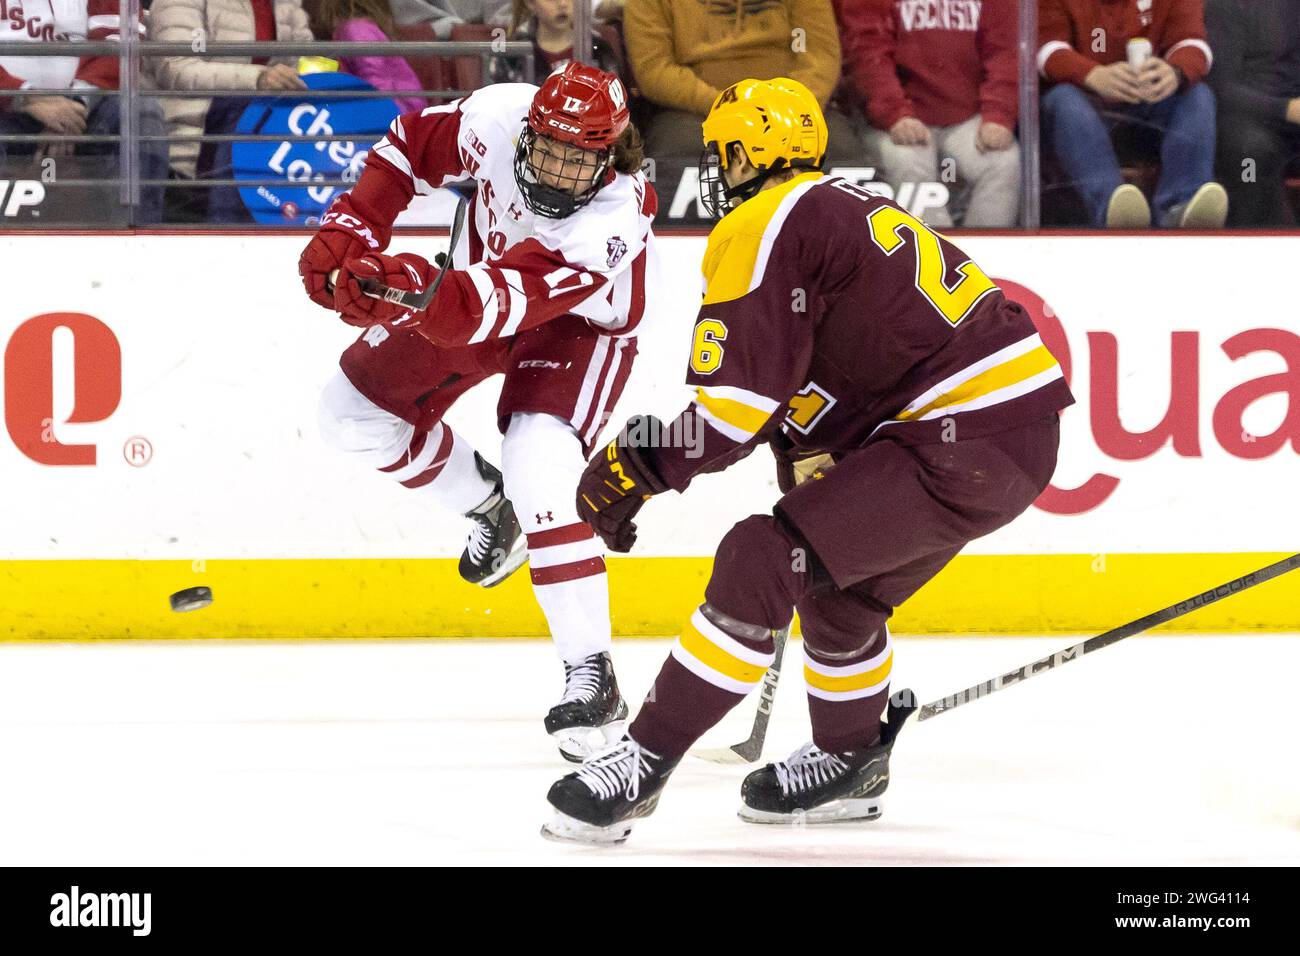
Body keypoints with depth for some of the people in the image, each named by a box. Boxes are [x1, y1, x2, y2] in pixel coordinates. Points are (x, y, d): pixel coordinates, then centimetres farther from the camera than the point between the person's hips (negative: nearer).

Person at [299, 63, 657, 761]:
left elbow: (507, 303, -51)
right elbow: (411, 145, -8)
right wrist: (349, 231, -17)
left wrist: (423, 294, -69)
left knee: (537, 475, -27)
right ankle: (487, 507, 26)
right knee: (354, 410, 1)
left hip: (577, 327, -6)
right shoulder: (498, 117, -29)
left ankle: (592, 676, -20)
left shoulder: (615, 220, -41)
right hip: (476, 279, 6)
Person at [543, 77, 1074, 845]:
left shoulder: (767, 229, -7)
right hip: (1020, 427, 10)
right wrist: (810, 466, 37)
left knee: (763, 563, -12)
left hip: (967, 445, -10)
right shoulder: (843, 208, 23)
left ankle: (645, 761, -11)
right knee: (836, 578, 26)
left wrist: (631, 468, -2)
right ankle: (850, 762, 42)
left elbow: (735, 412, -12)